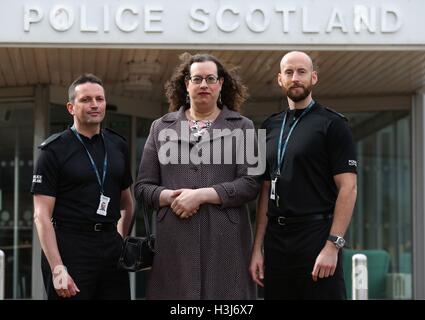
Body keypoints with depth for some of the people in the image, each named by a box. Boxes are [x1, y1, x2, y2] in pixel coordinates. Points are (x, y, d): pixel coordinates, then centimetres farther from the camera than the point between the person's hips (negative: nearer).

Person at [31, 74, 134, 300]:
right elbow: (42, 215, -9)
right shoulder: (54, 151, -4)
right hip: (69, 247, -4)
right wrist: (57, 268, -16)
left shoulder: (118, 146, 11)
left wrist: (119, 239, 15)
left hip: (110, 246, 5)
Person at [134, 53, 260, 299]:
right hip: (174, 242, 2)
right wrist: (169, 197, -9)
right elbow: (143, 186, 12)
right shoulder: (161, 127, 14)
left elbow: (251, 184, -3)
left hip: (225, 242, -1)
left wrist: (200, 195, -12)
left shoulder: (242, 127, 8)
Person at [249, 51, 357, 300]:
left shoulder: (332, 124, -3)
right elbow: (266, 190, 14)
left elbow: (348, 188, -9)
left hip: (316, 236, -5)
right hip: (276, 241, 5)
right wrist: (257, 248, 8)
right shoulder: (270, 127, 13)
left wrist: (332, 246, -18)